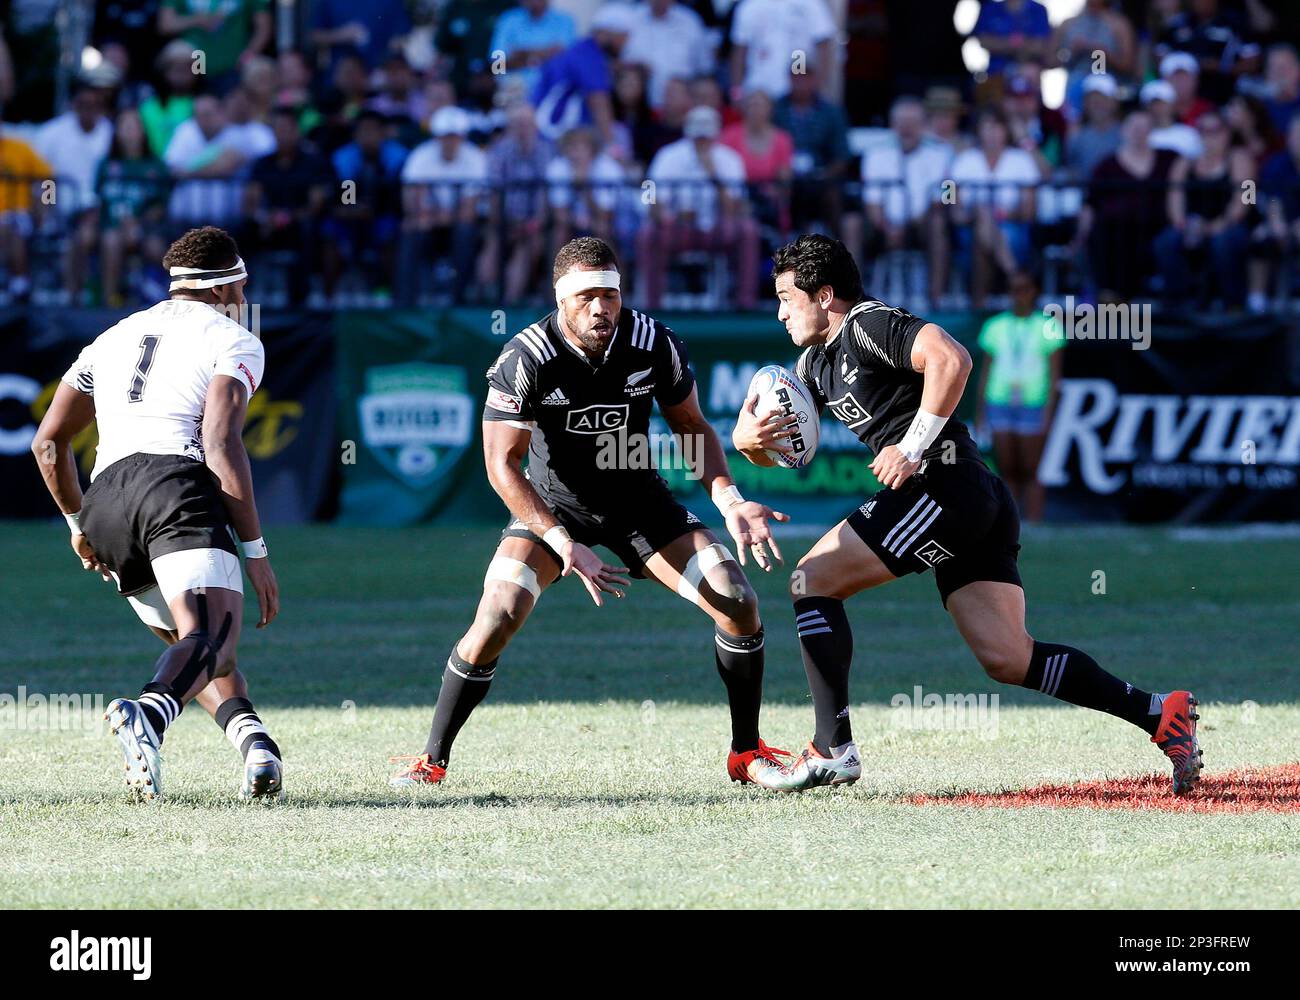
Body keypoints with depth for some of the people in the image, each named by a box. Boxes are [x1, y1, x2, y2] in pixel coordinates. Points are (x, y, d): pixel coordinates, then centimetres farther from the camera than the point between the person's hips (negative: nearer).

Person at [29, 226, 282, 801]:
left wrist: (78, 522, 42)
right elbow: (221, 444, -4)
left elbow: (48, 442, 28)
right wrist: (255, 551, -4)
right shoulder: (234, 342, 12)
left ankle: (253, 742, -9)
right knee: (212, 636, -20)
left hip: (106, 500, 6)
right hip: (177, 482, -6)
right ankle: (147, 714, -51)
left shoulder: (115, 338, 30)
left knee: (195, 643, 17)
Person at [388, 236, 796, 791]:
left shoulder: (656, 345, -16)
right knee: (498, 617, -24)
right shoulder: (525, 359, -25)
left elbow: (693, 428, 0)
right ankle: (432, 759, -6)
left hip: (640, 500, 3)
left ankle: (747, 751, 8)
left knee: (738, 601, -11)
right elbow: (502, 464, -21)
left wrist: (729, 500, -16)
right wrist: (564, 544, -30)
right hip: (552, 506, -3)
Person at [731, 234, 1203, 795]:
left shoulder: (869, 323, -5)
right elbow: (772, 449, 26)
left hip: (945, 484, -10)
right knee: (1008, 660, 0)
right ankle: (1159, 714, -5)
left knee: (812, 581, -4)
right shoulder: (815, 361, 24)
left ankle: (832, 749, -8)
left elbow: (950, 359, -22)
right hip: (978, 511, 10)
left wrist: (912, 448, -19)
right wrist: (750, 437, 2)